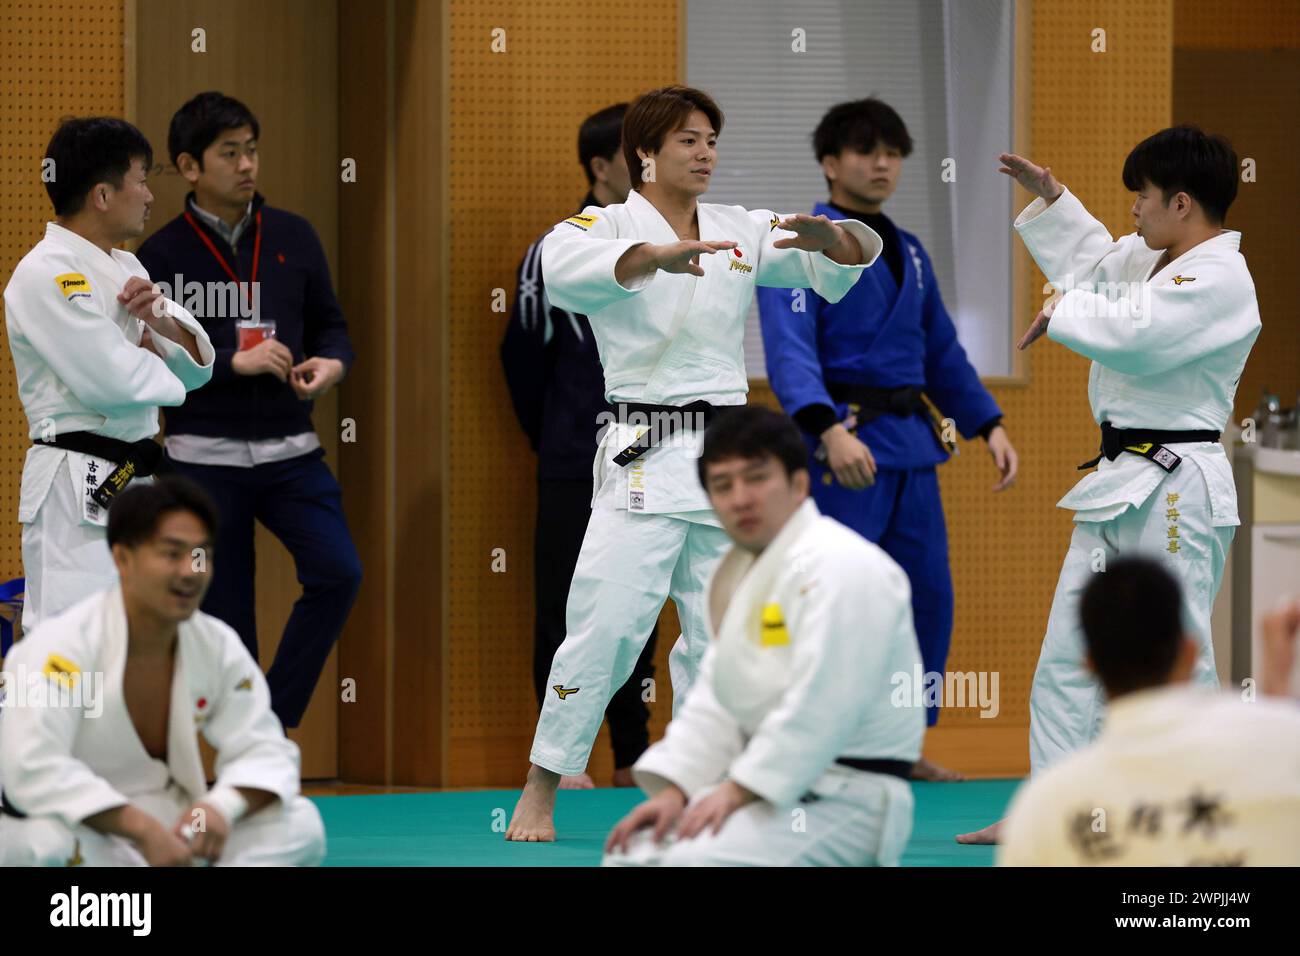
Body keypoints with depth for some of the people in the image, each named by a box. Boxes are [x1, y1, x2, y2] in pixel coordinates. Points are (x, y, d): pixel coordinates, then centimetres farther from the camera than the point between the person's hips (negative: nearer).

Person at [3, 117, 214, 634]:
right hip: (77, 494, -10)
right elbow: (114, 381, -23)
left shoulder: (125, 267, 16)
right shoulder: (45, 274, -15)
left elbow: (197, 366, 14)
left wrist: (159, 320, -6)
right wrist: (151, 355, -1)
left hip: (131, 486, 10)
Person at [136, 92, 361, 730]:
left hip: (288, 450, 2)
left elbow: (330, 323, 13)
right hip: (205, 459, -2)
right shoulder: (163, 256, -4)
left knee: (338, 573, -17)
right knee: (226, 615, 4)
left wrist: (331, 363, -10)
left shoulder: (293, 237, 5)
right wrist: (233, 362, -18)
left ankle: (273, 724, -5)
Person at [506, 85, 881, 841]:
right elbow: (566, 267, -24)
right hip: (647, 458, -5)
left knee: (719, 634, 7)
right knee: (607, 627, -12)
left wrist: (828, 235, -17)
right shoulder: (608, 226, 0)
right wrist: (659, 257, -40)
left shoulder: (740, 231, 13)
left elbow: (857, 256, 8)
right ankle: (540, 794, -4)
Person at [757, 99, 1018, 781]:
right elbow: (789, 350, -20)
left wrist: (989, 426, 12)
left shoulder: (909, 253, 17)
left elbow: (942, 353, 23)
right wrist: (831, 431, -34)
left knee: (928, 596, 10)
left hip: (910, 444, 8)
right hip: (840, 442, -8)